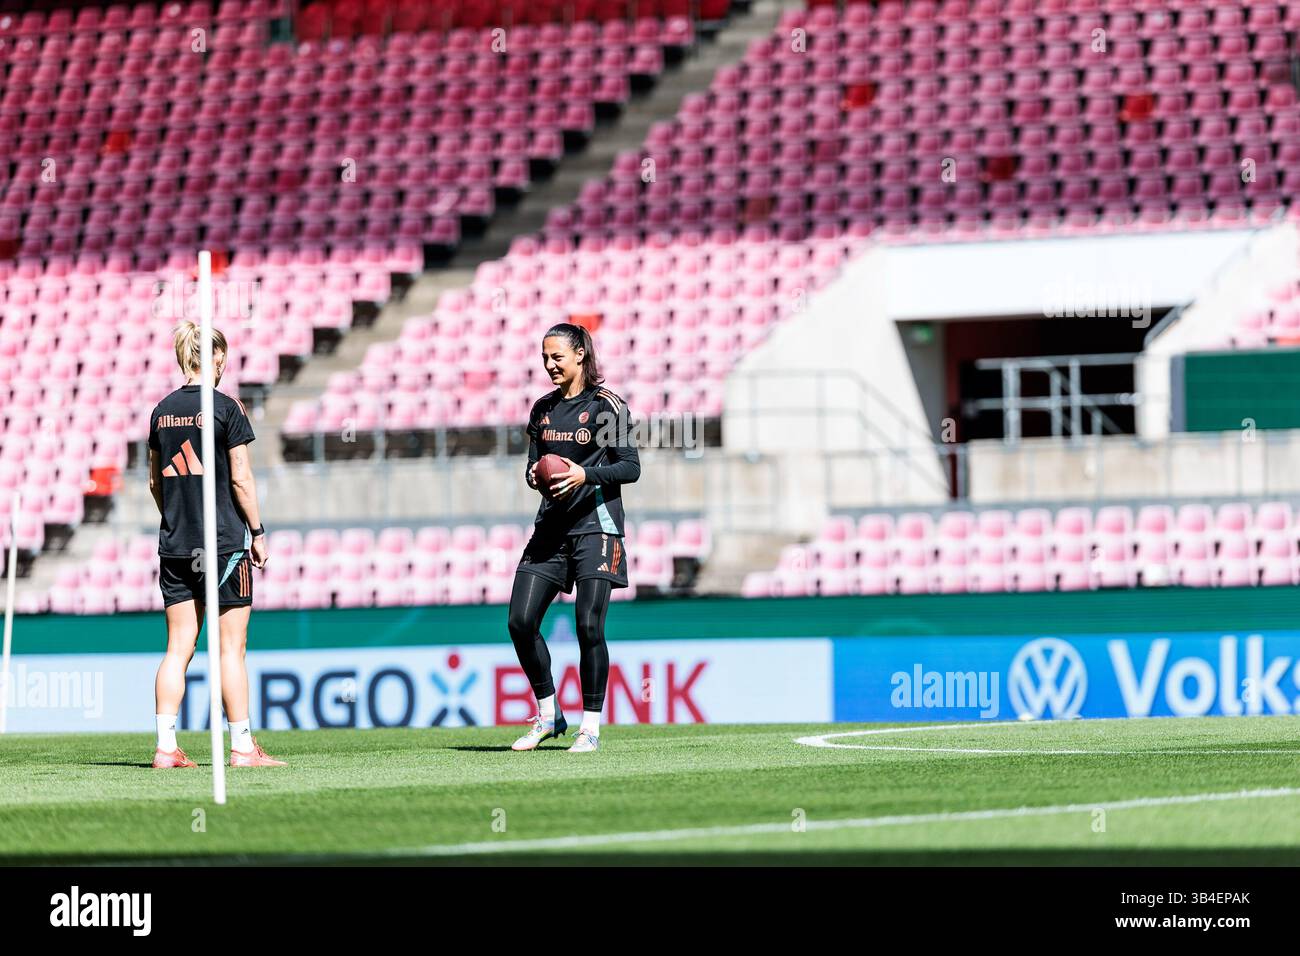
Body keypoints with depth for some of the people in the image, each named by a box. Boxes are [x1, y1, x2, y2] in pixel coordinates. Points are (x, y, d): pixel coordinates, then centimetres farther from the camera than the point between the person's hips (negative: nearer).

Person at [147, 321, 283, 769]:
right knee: (231, 649, -1)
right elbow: (241, 479, -9)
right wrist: (258, 532, -1)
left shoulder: (162, 411, 8)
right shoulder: (225, 408, -9)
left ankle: (166, 746, 1)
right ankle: (242, 746, 0)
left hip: (174, 544, 5)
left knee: (178, 649, 6)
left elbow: (155, 481, 14)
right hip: (225, 542, -5)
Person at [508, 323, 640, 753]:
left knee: (589, 625, -10)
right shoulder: (543, 409, 13)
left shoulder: (606, 406, -5)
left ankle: (591, 726, 0)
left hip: (596, 525, -6)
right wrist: (535, 477, -7)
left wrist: (585, 475, -20)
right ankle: (548, 716, 13)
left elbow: (631, 467, -6)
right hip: (551, 525, 6)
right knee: (521, 621, -2)